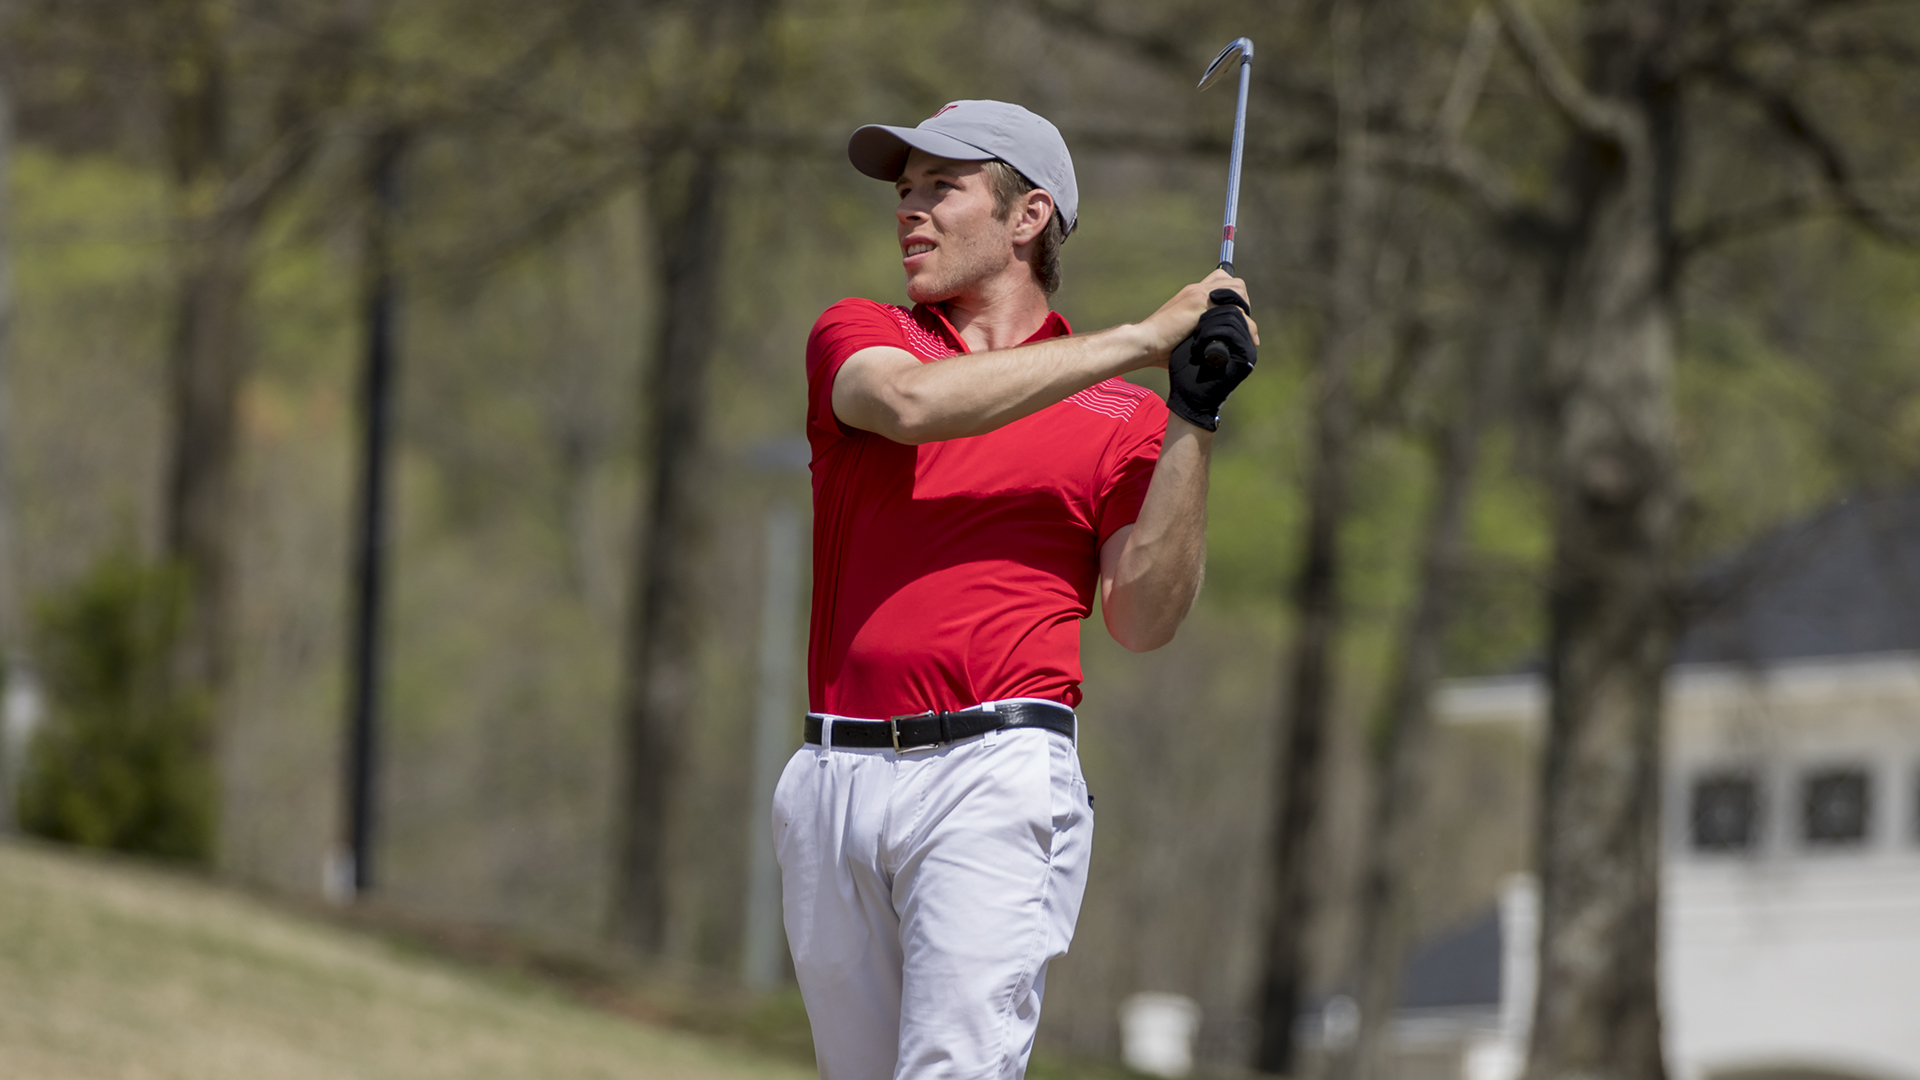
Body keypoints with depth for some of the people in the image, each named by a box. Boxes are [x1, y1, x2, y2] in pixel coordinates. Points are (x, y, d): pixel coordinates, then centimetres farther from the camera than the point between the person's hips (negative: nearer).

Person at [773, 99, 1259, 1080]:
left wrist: (1192, 421, -9)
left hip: (996, 778, -3)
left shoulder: (1121, 418, 10)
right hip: (836, 778, 4)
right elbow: (911, 403, -11)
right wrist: (1145, 339, -9)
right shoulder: (855, 338, 13)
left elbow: (1141, 617, -2)